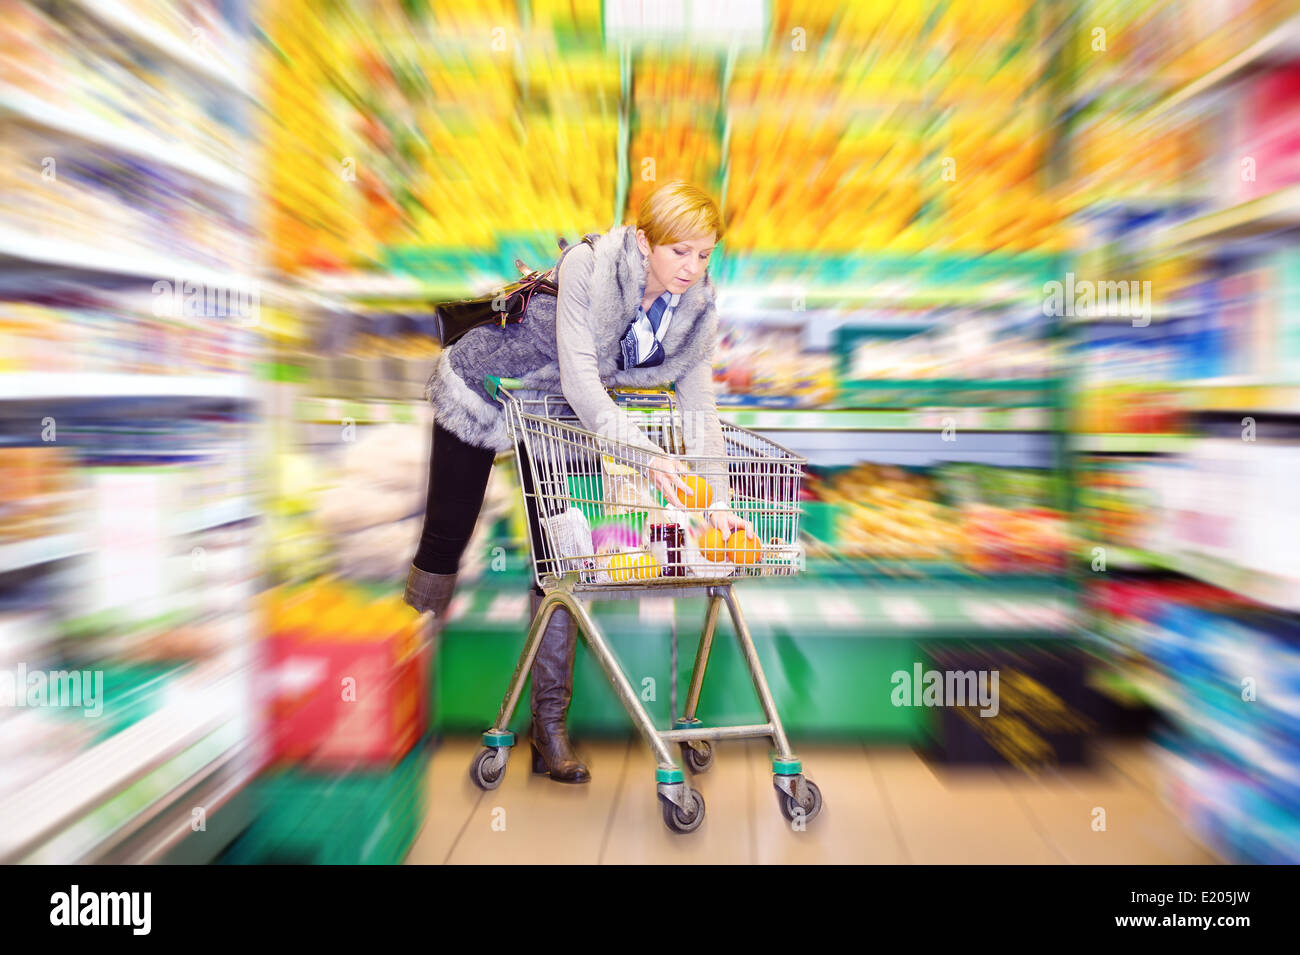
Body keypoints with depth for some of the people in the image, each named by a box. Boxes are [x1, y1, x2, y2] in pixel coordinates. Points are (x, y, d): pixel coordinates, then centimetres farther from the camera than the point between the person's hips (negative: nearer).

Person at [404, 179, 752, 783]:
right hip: (482, 390, -3)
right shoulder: (588, 267, -28)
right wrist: (644, 453, -48)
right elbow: (581, 381, -36)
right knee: (448, 531, 6)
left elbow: (699, 406, -16)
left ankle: (549, 719, 10)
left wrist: (718, 501, -26)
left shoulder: (698, 306, -13)